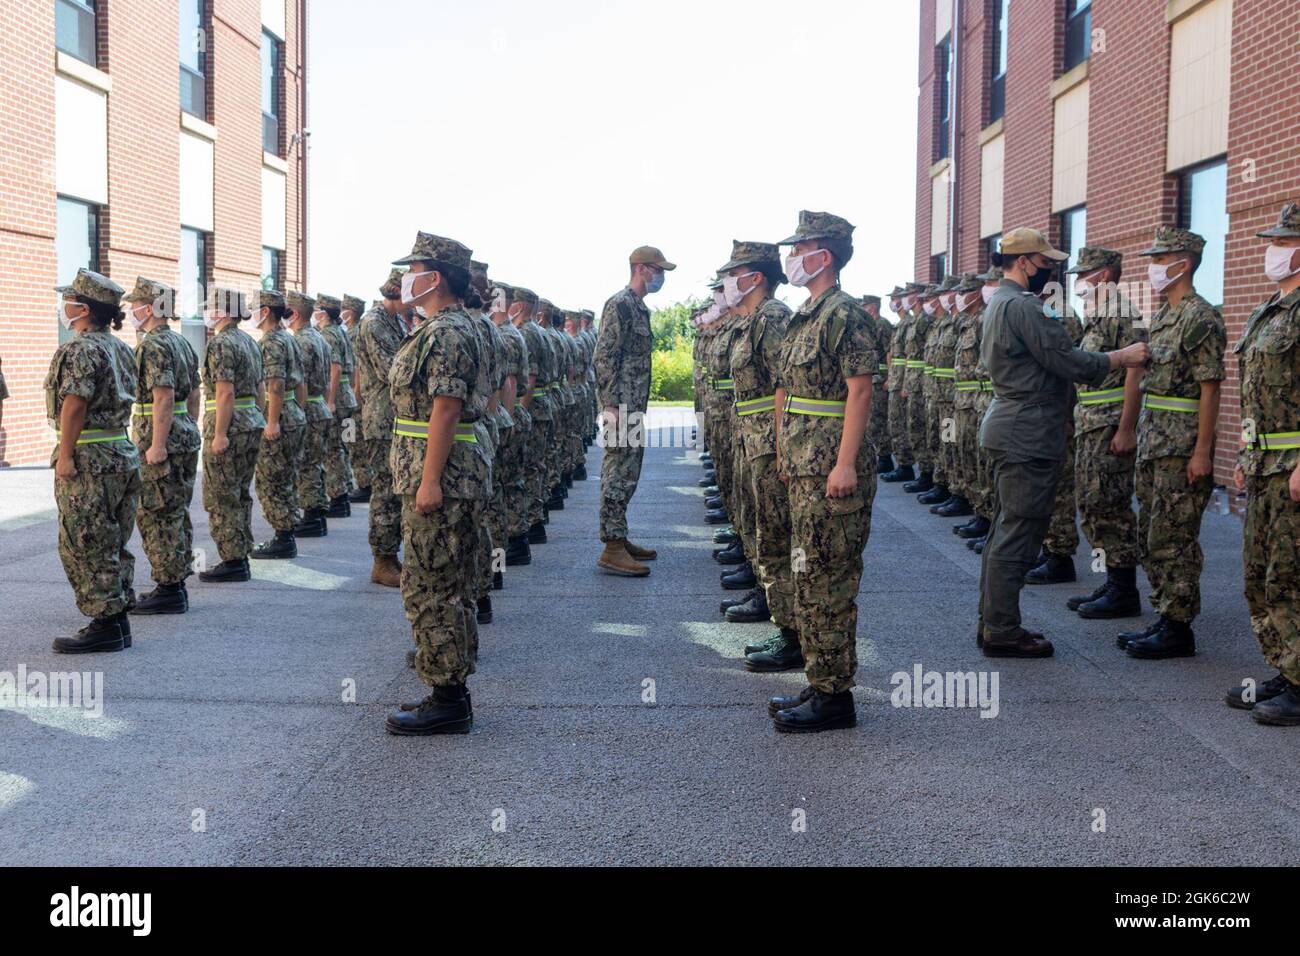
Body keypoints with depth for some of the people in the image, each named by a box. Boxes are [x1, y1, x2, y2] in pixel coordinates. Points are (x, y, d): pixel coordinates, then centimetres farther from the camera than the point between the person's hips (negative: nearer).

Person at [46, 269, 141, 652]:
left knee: (85, 546, -2)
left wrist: (65, 455, -17)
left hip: (88, 459, -9)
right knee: (112, 546, 14)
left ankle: (104, 626, 0)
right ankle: (117, 620, 19)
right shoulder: (120, 348, 14)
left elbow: (75, 405, -19)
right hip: (123, 453, 9)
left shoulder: (80, 349, -13)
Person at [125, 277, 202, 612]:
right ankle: (176, 585, 20)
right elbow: (194, 394, 18)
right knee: (176, 514, 14)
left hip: (161, 438, -10)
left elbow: (164, 398, -23)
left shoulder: (153, 346, -15)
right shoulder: (182, 343, 15)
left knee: (156, 515, -4)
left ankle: (168, 591, -1)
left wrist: (157, 445, -23)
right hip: (185, 436, 10)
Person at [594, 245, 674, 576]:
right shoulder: (619, 304, -12)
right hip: (621, 405, -10)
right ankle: (612, 549, -9)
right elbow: (604, 357, -18)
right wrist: (611, 404, -23)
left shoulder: (639, 307, 18)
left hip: (635, 407, 10)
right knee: (618, 474, -10)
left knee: (628, 474, 13)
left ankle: (620, 539, 21)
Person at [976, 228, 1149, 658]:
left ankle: (993, 623, 20)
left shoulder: (1000, 303, 16)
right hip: (1028, 435, -11)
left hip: (1007, 427, 11)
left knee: (1005, 530, 14)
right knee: (1018, 534, -6)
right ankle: (1003, 632, -1)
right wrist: (1124, 356, -7)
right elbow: (1068, 362, -18)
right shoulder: (1023, 306, -17)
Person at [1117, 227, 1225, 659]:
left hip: (1183, 448, -10)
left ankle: (1178, 629, 3)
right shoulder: (1162, 317, 15)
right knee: (1150, 538, 13)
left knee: (1173, 541, -5)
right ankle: (1164, 619, 22)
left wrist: (1202, 451, -19)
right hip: (1153, 445, 10)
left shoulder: (1201, 318, -13)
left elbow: (1210, 389, -16)